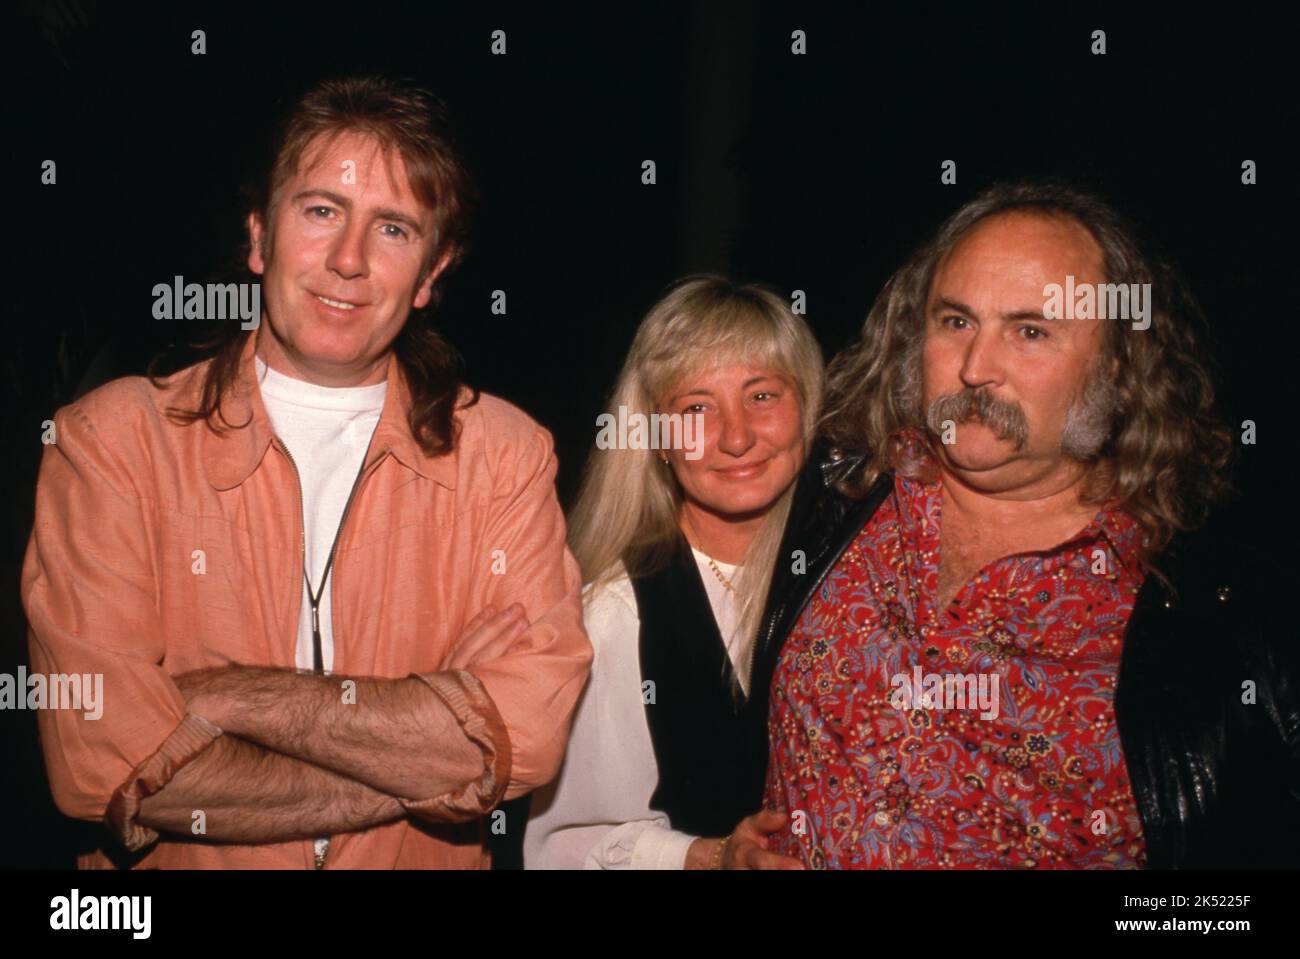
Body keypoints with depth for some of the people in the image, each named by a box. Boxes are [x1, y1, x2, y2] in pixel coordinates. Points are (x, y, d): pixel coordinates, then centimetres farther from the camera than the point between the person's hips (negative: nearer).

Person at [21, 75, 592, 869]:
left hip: (430, 861, 2)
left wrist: (227, 695, -14)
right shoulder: (111, 440, -3)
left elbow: (521, 740, -11)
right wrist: (430, 768, -13)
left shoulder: (506, 455, 0)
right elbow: (104, 761, -12)